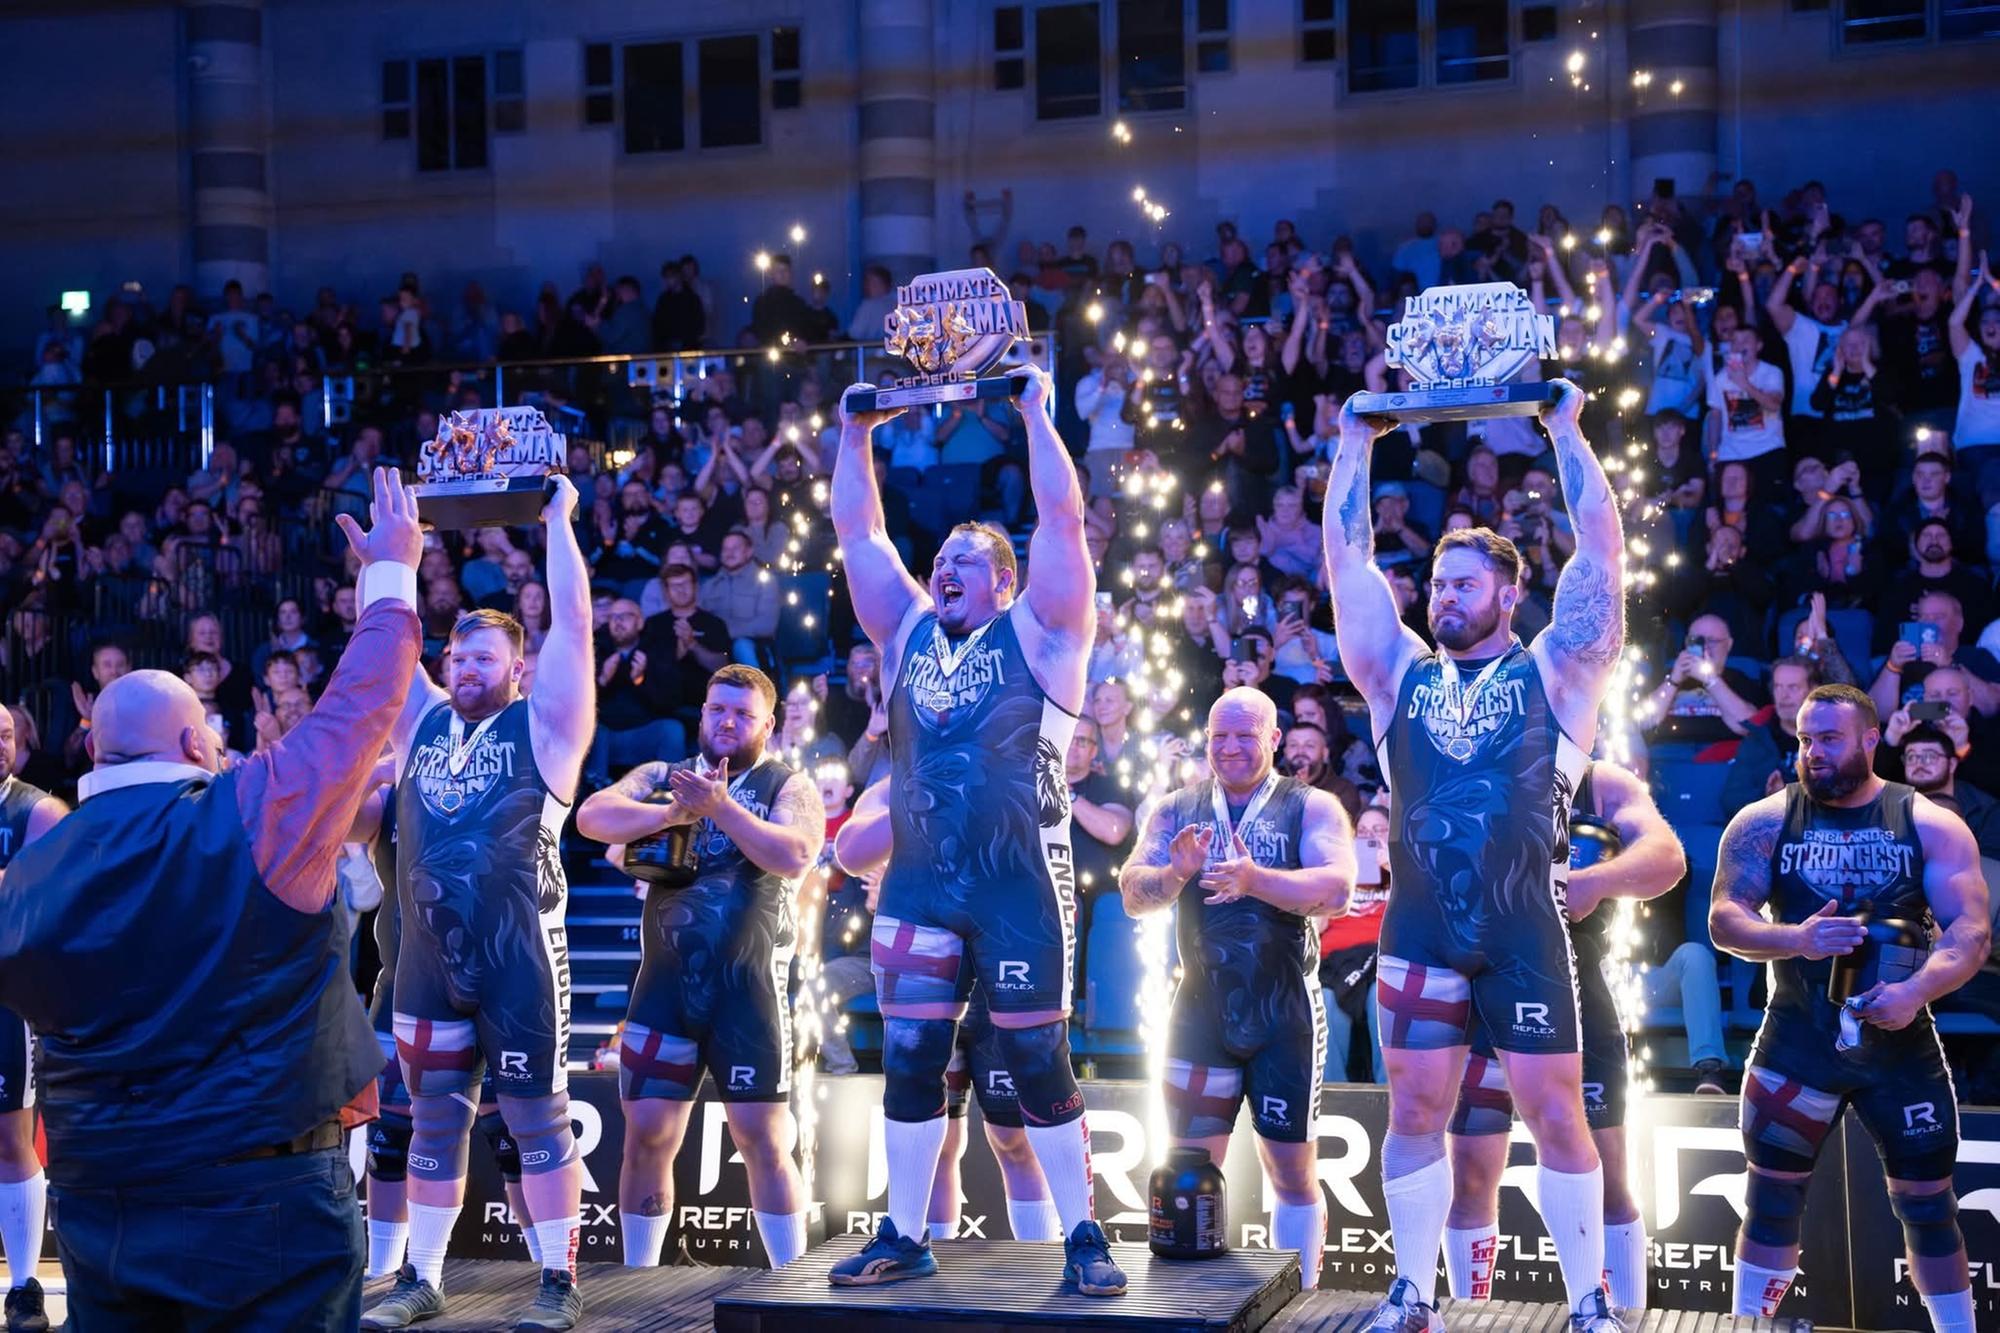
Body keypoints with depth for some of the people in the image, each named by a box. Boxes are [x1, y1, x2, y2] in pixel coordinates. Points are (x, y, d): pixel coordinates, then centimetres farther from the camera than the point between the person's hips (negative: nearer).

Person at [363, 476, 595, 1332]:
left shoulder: (543, 724, 0)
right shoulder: (422, 722, 13)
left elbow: (572, 621, -7)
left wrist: (558, 522, -5)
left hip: (518, 954, -5)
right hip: (429, 956, 5)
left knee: (538, 1117, 0)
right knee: (434, 1120, 12)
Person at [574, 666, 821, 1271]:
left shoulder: (789, 786, 3)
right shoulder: (661, 777, 11)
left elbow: (795, 856, -16)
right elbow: (592, 817, -7)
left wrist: (721, 806, -24)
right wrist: (674, 812, -21)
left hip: (748, 987, -3)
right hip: (665, 983, 3)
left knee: (764, 1141, -2)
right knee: (647, 1136, 5)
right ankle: (637, 1277, 17)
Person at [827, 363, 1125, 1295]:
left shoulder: (1035, 632, 2)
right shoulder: (906, 631, 14)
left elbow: (1062, 519, -6)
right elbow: (857, 532, 16)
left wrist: (1035, 413, -2)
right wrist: (856, 432, 15)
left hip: (1019, 885, -5)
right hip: (919, 885, 5)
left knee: (1039, 1065, 0)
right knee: (908, 1063, 7)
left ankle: (1082, 1237, 9)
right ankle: (904, 1237, 18)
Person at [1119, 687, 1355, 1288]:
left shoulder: (1312, 807, -1)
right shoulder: (1176, 810, 8)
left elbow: (1336, 890, -17)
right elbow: (1133, 894, -1)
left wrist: (1258, 881, -32)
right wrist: (1174, 874, -22)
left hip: (1286, 1016, -2)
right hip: (1200, 1013, 3)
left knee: (1294, 1173, 3)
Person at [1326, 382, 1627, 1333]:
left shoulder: (1552, 672, 5)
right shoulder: (1401, 674, 12)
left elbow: (1600, 546, 0)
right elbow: (1346, 557, 12)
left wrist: (1565, 429, 4)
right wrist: (1356, 442, 14)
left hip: (1524, 929, -3)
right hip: (1419, 928, 3)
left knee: (1555, 1113, 1)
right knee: (1415, 1111, 7)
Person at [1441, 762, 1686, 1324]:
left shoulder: (1604, 785, 1)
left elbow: (1667, 855, -16)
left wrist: (1599, 879, -36)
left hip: (1578, 1006, -1)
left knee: (1604, 1181, 1)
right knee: (1470, 1178, 6)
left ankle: (1629, 1321, 11)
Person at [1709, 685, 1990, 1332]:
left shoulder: (1931, 824, -1)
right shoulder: (1763, 821, 0)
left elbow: (1971, 929, -9)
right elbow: (1723, 920, -8)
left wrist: (1918, 989, -26)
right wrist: (1795, 938, -27)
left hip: (1901, 1039, 0)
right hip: (1797, 1038, 0)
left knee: (1927, 1200, 8)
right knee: (1773, 1194, 2)